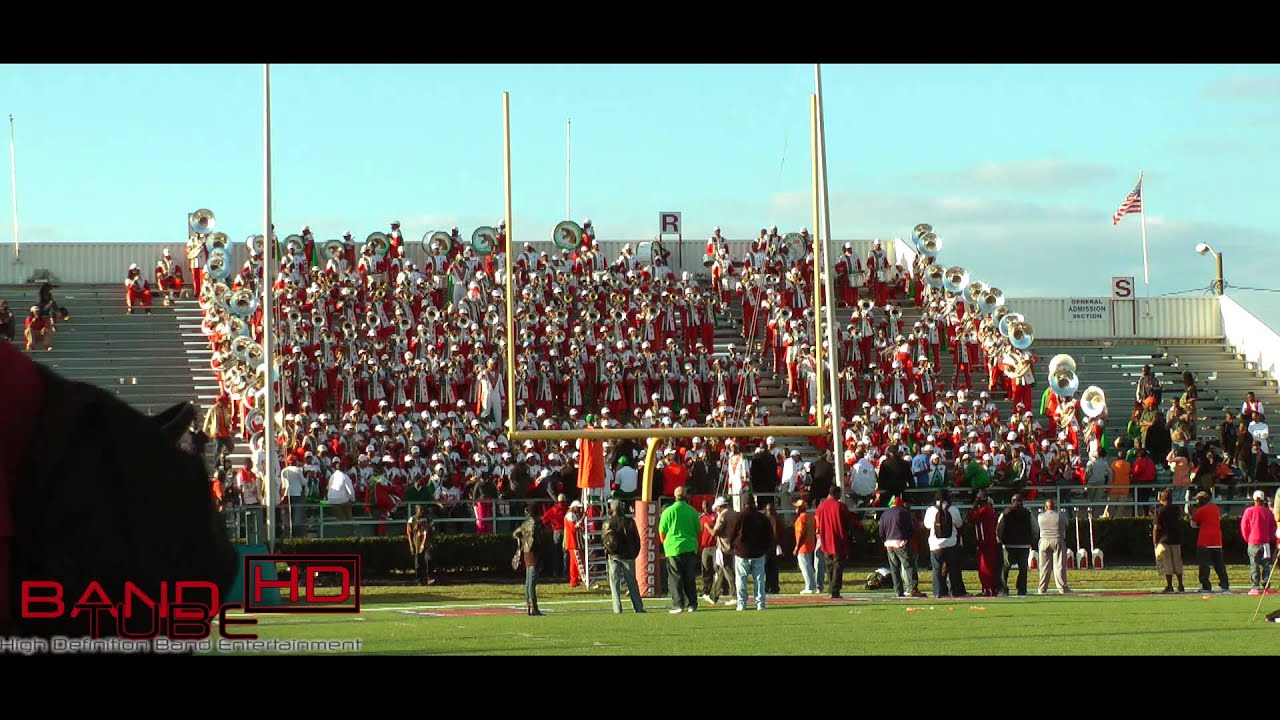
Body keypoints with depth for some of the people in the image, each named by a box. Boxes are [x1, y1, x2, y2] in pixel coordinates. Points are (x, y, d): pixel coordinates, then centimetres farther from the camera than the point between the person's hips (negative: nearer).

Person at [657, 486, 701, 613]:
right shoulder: (692, 511, 2)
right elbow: (698, 530, 10)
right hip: (691, 549, 3)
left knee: (676, 578, 1)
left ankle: (678, 605, -4)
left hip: (674, 549, -3)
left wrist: (666, 544, 16)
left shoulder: (668, 511, -5)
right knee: (690, 578, 8)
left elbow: (662, 532, -1)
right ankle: (691, 604, 7)